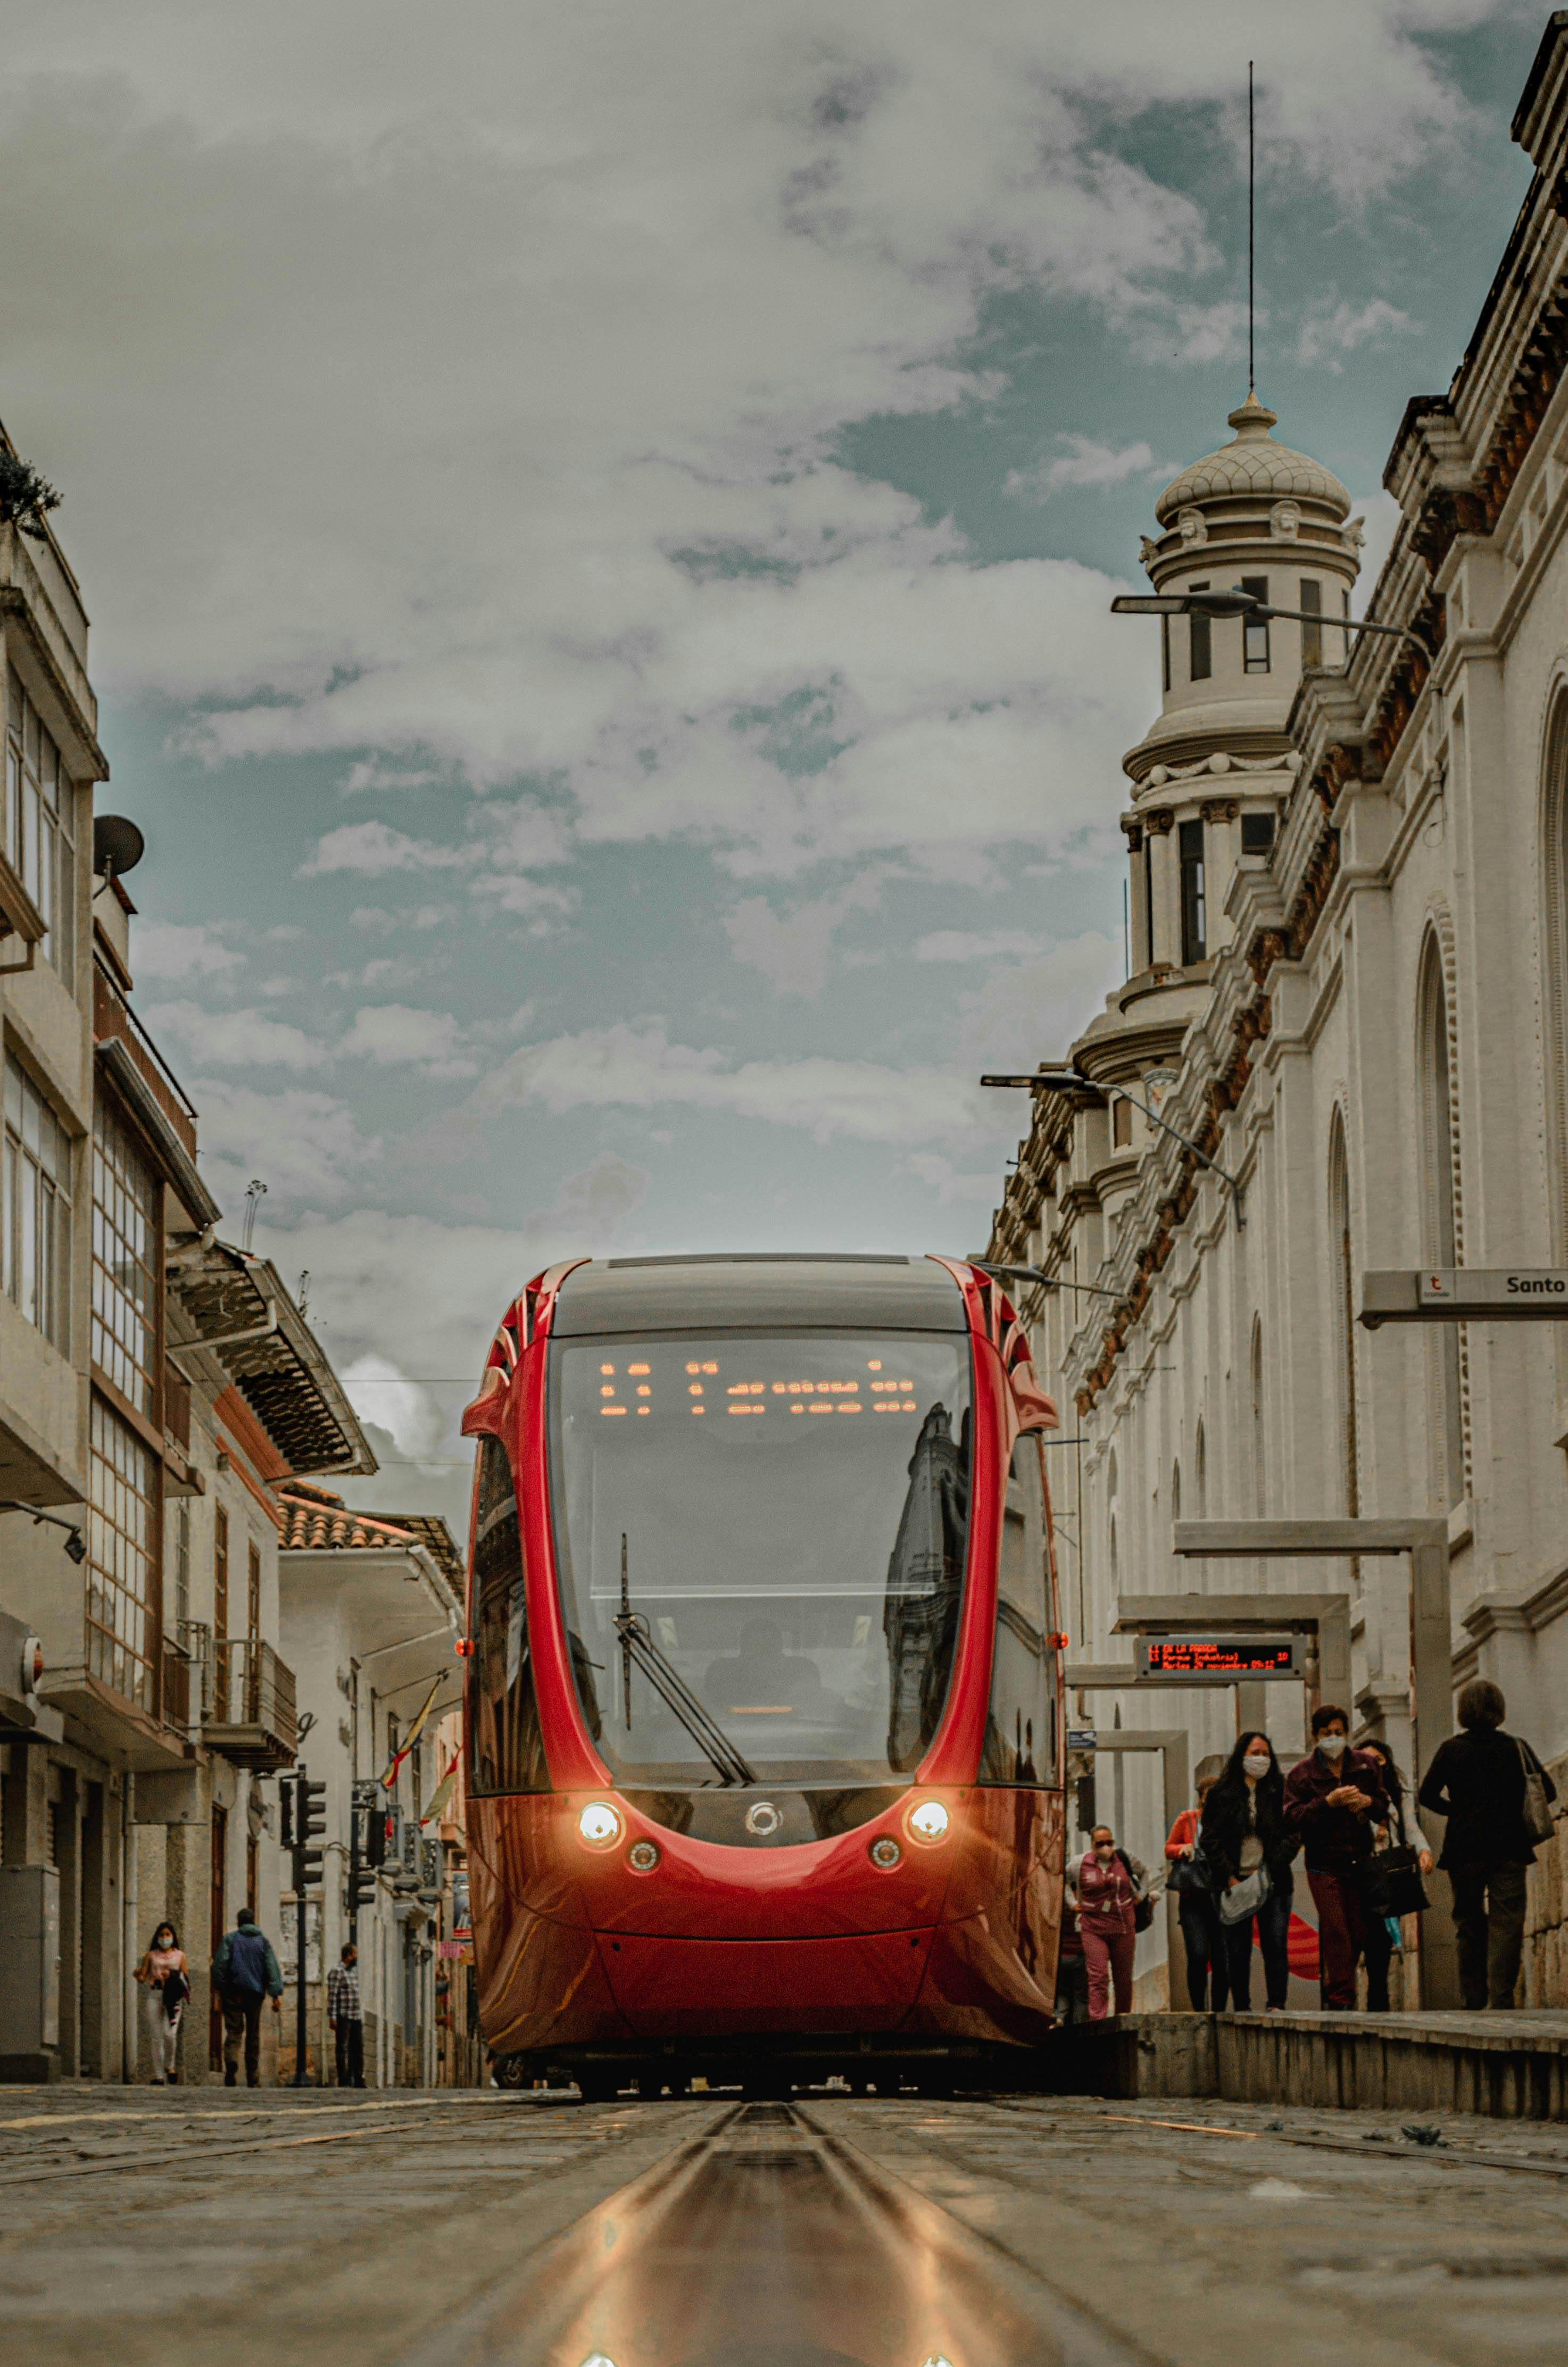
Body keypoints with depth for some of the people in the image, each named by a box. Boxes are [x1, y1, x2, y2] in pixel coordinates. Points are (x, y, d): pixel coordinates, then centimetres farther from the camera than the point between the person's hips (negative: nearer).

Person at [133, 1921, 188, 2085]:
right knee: (155, 2036, -2)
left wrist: (172, 1975, -6)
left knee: (170, 2034, -17)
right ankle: (158, 2075, 4)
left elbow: (186, 1978, 12)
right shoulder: (151, 1956, 13)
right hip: (153, 1996, 1)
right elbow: (142, 1977, 9)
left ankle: (170, 2065, 9)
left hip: (172, 1997, -1)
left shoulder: (179, 1955, 13)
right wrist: (138, 1974, -14)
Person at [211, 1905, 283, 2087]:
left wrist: (220, 1991, 0)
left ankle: (231, 2060, -34)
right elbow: (272, 1968, 2)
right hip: (256, 1993, 2)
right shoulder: (263, 1940, 9)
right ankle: (253, 2079, 9)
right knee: (253, 2035, 9)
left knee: (233, 2032, -4)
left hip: (233, 1992, -2)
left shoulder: (229, 1939, 4)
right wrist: (275, 1995, -1)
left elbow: (220, 1965, -4)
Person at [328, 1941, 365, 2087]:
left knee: (358, 2048, 7)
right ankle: (344, 2081, -4)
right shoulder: (337, 1971, -7)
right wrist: (332, 2017, -18)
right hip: (343, 2017, -8)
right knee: (343, 2049, -5)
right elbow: (332, 1996, -12)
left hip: (357, 2018, 8)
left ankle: (359, 2080, 11)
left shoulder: (354, 1972, 18)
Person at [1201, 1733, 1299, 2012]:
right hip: (1233, 1882, 0)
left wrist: (1265, 1870, -10)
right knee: (1237, 1950, 1)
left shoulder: (1280, 1792, 7)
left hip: (1272, 1882, 0)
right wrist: (1230, 1879, -8)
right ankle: (1241, 2008, 6)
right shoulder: (1222, 1795, 7)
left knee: (1276, 1945, -11)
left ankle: (1276, 2006, -11)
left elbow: (1293, 1836, 2)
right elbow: (1211, 1840, 2)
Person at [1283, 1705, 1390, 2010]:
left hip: (1359, 1863, 4)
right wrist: (1328, 1802, -21)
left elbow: (1384, 1808, 16)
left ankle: (1334, 1989, 23)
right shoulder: (1302, 1773, 0)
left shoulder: (1366, 1765, 10)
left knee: (1359, 1934, 4)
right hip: (1324, 1866, -4)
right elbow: (1292, 1818, -10)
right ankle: (1342, 2000, -11)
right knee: (1336, 1932, -11)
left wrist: (1368, 1802, -7)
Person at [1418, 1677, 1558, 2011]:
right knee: (1506, 1925, -2)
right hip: (1509, 1848, 0)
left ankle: (1474, 1999, 11)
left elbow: (1427, 1796, -2)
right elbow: (1548, 1791, 3)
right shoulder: (1517, 1748, 1)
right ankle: (1502, 1999, -14)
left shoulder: (1450, 1750, -1)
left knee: (1469, 1924, 12)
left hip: (1465, 1849, 1)